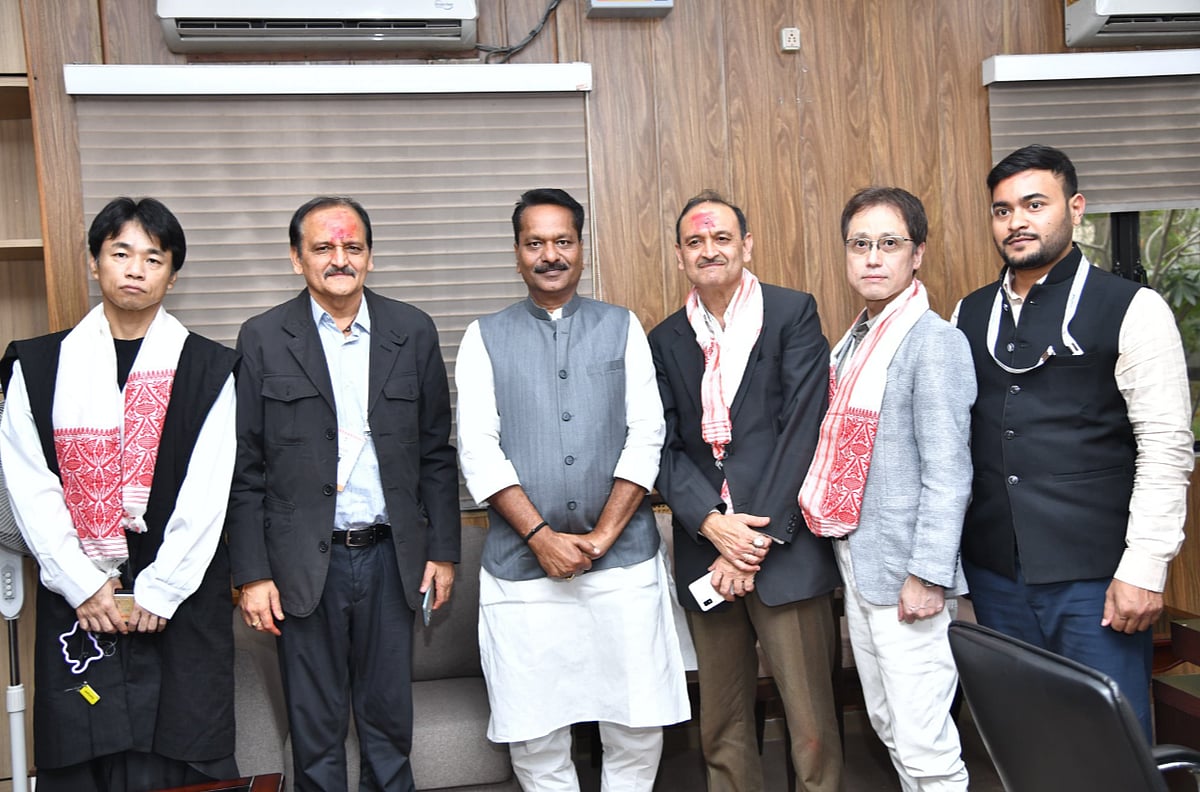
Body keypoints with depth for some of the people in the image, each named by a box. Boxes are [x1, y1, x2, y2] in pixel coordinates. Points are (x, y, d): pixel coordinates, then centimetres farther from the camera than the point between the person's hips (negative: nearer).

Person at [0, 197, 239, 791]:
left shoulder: (208, 370, 1)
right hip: (76, 601, 1)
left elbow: (206, 496, -5)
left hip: (180, 598, -1)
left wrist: (157, 593, -9)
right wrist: (84, 586, -7)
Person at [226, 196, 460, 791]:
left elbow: (436, 454, 6)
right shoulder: (263, 339, -2)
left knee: (389, 720, 15)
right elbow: (245, 469, -2)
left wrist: (442, 551, 4)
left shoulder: (413, 333, 3)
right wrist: (252, 574, -5)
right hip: (304, 564, -1)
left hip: (390, 557, 2)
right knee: (314, 731, 11)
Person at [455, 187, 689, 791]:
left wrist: (604, 534, -8)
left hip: (623, 559, 1)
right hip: (522, 564, 0)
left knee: (638, 723, 4)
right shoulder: (485, 338, 7)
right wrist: (542, 537, -11)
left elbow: (646, 435, 1)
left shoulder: (622, 327, 9)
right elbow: (478, 450, -2)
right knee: (533, 731, 6)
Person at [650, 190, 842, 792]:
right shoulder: (665, 341, 11)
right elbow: (664, 447, 5)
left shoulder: (793, 314, -1)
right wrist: (712, 522, -12)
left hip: (785, 552, -3)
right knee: (721, 728, 13)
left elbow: (802, 430, -8)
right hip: (704, 556, 4)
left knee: (812, 730, 1)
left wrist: (758, 540, -12)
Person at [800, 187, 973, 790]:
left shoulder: (934, 341, -13)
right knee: (889, 727, 18)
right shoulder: (852, 343, 13)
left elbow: (947, 473, -17)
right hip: (855, 561, 8)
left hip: (905, 575, -8)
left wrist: (928, 575, -19)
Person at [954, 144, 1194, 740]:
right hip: (994, 568, 5)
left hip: (1094, 577, -4)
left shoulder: (1132, 310, -4)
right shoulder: (970, 314, 10)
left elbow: (1166, 447, -8)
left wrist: (1145, 568, -13)